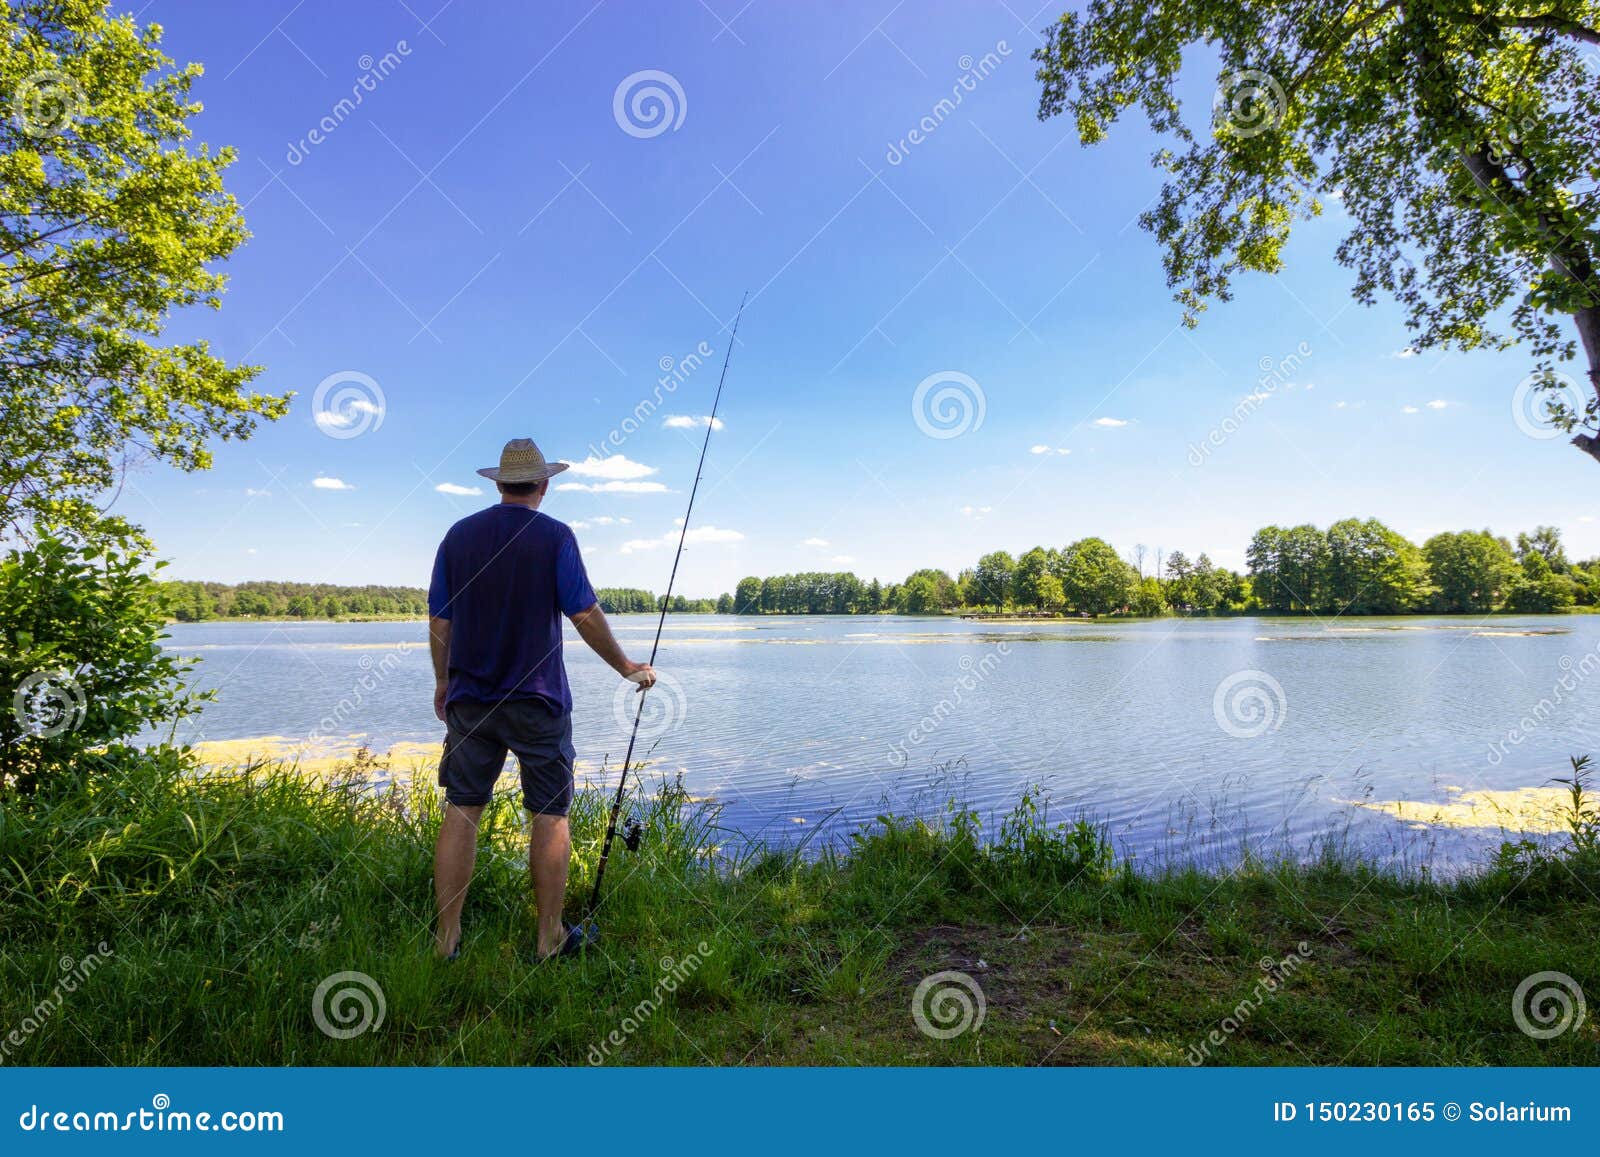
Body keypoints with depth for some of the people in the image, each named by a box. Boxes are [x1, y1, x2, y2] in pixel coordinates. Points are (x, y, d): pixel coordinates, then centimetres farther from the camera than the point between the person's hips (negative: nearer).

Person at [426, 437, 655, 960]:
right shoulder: (554, 536, -6)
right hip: (538, 701, -3)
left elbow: (439, 621, 8)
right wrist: (629, 668, 3)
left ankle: (446, 938, 14)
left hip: (469, 698, 4)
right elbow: (586, 615, -9)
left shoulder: (459, 535, 5)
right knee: (551, 815, 6)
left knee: (461, 812, 10)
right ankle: (552, 937, 14)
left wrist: (443, 682, 20)